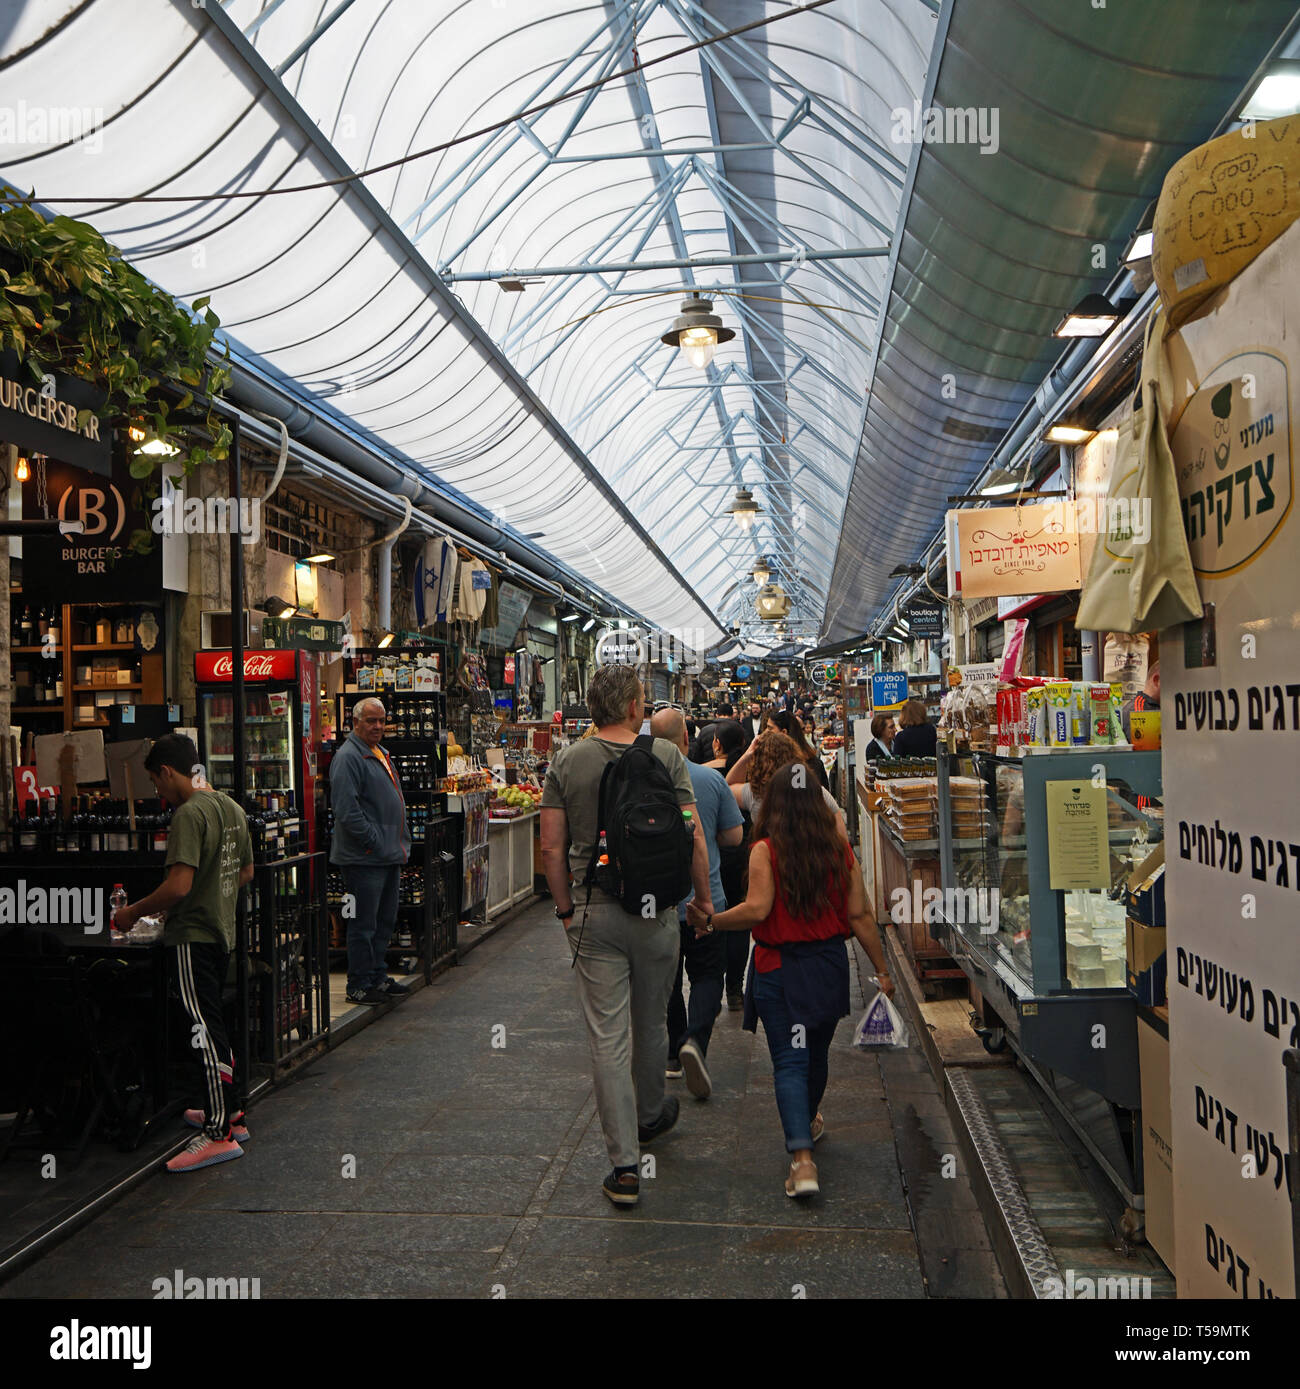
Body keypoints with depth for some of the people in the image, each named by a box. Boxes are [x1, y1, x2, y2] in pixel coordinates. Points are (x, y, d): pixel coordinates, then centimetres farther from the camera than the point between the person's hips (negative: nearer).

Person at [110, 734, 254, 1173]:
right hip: (222, 931, 9)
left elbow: (179, 886, -24)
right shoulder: (231, 808, 9)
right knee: (213, 1025, 19)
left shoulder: (189, 815, -18)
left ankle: (219, 1134, -2)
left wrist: (133, 912, -11)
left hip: (192, 936, -9)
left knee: (204, 1030, -6)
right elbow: (246, 870, 18)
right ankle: (228, 1113, 28)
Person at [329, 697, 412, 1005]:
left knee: (384, 921, 16)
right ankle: (359, 986, 7)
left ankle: (378, 977, 28)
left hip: (389, 856, 10)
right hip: (364, 859, -9)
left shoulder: (380, 753, 17)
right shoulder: (348, 757, -13)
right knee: (364, 924, -2)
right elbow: (346, 810, -21)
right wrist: (375, 842, -20)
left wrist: (401, 843, 17)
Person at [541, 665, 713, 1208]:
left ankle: (625, 1164, 3)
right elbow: (692, 838, -6)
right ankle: (650, 1116, 43)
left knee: (607, 1039, 3)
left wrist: (565, 909, 8)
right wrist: (704, 900, 6)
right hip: (656, 909, 0)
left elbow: (552, 848, -3)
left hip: (594, 914, 0)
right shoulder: (666, 756, -6)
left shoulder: (565, 763, -2)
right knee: (651, 1024, 20)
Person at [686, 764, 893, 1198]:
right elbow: (859, 915, -1)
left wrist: (710, 922, -8)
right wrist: (882, 970, 5)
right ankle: (809, 1121, 47)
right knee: (817, 1052, 23)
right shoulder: (840, 849, -1)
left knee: (789, 1062, 0)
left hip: (779, 968, -4)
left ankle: (803, 1159, -12)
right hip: (829, 965, 4)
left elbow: (757, 909, -22)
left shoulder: (766, 850, -13)